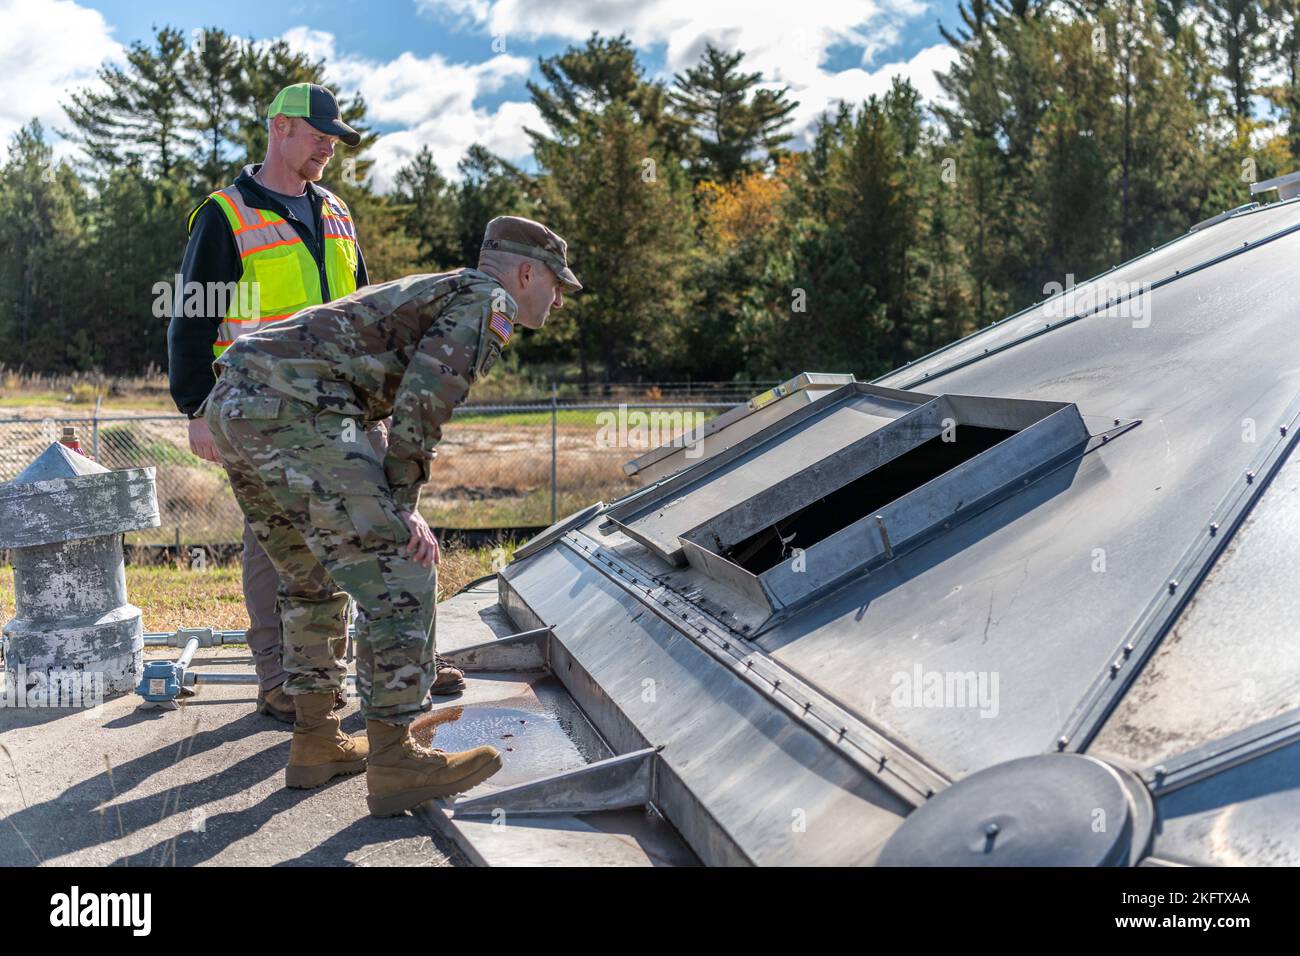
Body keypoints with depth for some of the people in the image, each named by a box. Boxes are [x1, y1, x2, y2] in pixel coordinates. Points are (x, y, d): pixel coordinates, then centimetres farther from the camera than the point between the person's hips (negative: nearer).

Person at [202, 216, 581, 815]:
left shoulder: (433, 292, 33)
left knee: (315, 579, 20)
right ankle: (395, 762, -4)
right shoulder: (488, 301, 3)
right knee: (398, 573, -7)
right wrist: (400, 506, -7)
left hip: (233, 404, 10)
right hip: (292, 407, -10)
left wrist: (393, 510, 30)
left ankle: (316, 742, 26)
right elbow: (423, 399, -12)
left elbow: (402, 395, 35)